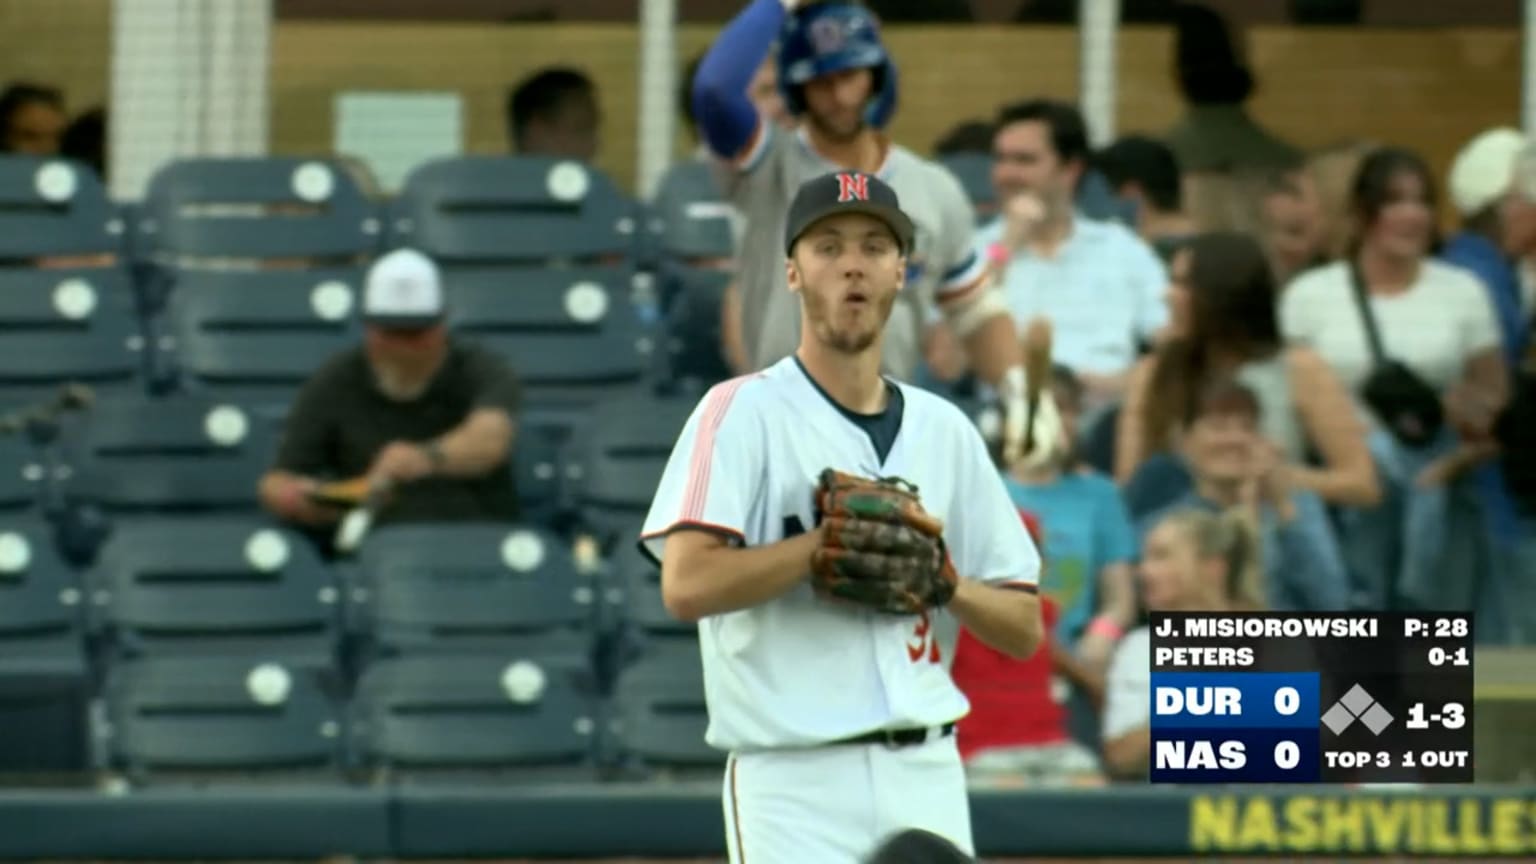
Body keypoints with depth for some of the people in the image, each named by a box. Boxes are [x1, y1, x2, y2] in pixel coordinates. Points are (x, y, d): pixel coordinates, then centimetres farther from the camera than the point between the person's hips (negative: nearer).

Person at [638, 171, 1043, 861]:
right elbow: (687, 585, -16)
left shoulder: (945, 431, 14)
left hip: (928, 776, 6)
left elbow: (1024, 629, 14)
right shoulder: (742, 412, -2)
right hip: (798, 782, -6)